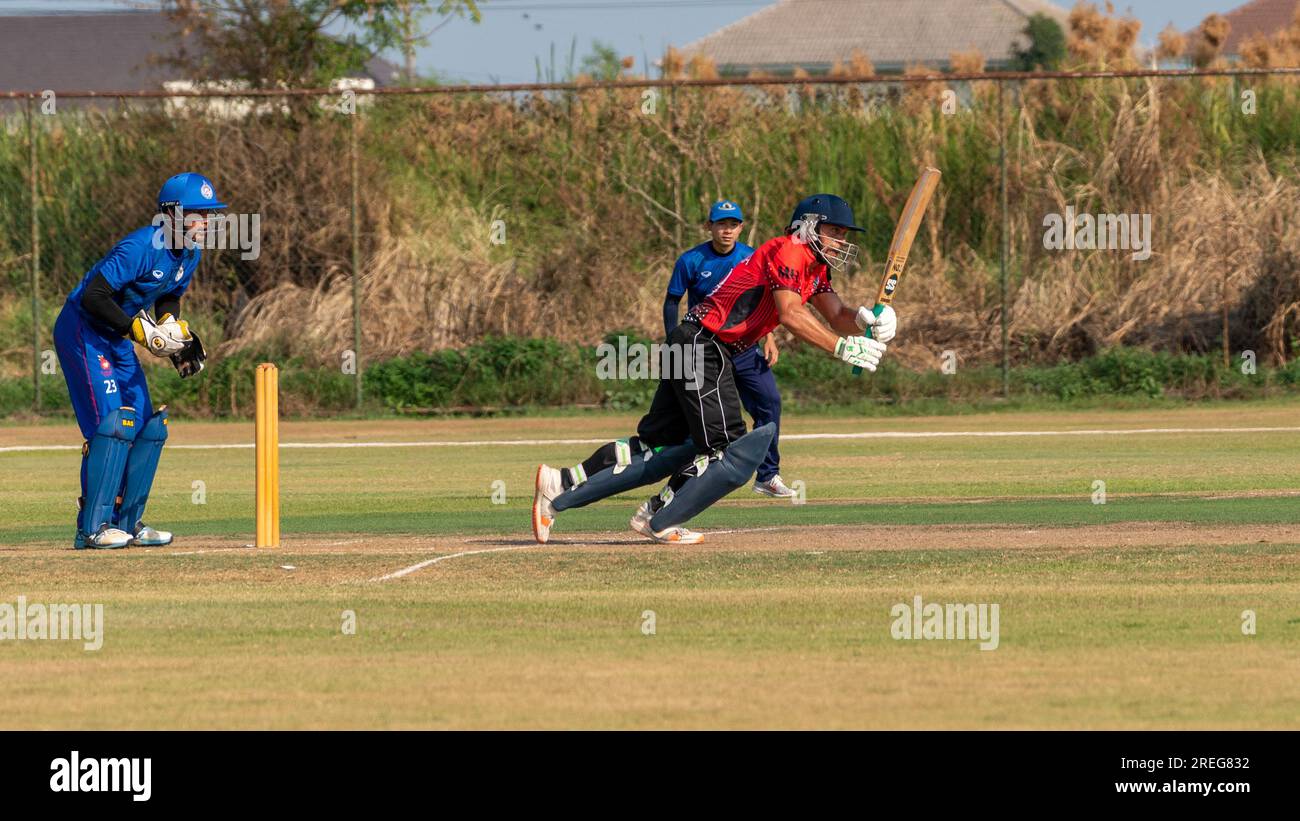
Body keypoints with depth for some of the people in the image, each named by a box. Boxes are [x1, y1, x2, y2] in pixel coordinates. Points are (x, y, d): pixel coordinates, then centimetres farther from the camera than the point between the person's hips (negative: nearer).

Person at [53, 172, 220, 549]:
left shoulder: (191, 253, 1)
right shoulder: (141, 247, -27)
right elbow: (92, 296, -30)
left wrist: (172, 328, -4)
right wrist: (139, 330, -29)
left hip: (117, 340, 9)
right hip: (82, 331, -9)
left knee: (149, 425, 6)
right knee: (112, 422, -18)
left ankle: (127, 521, 14)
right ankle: (93, 527, -18)